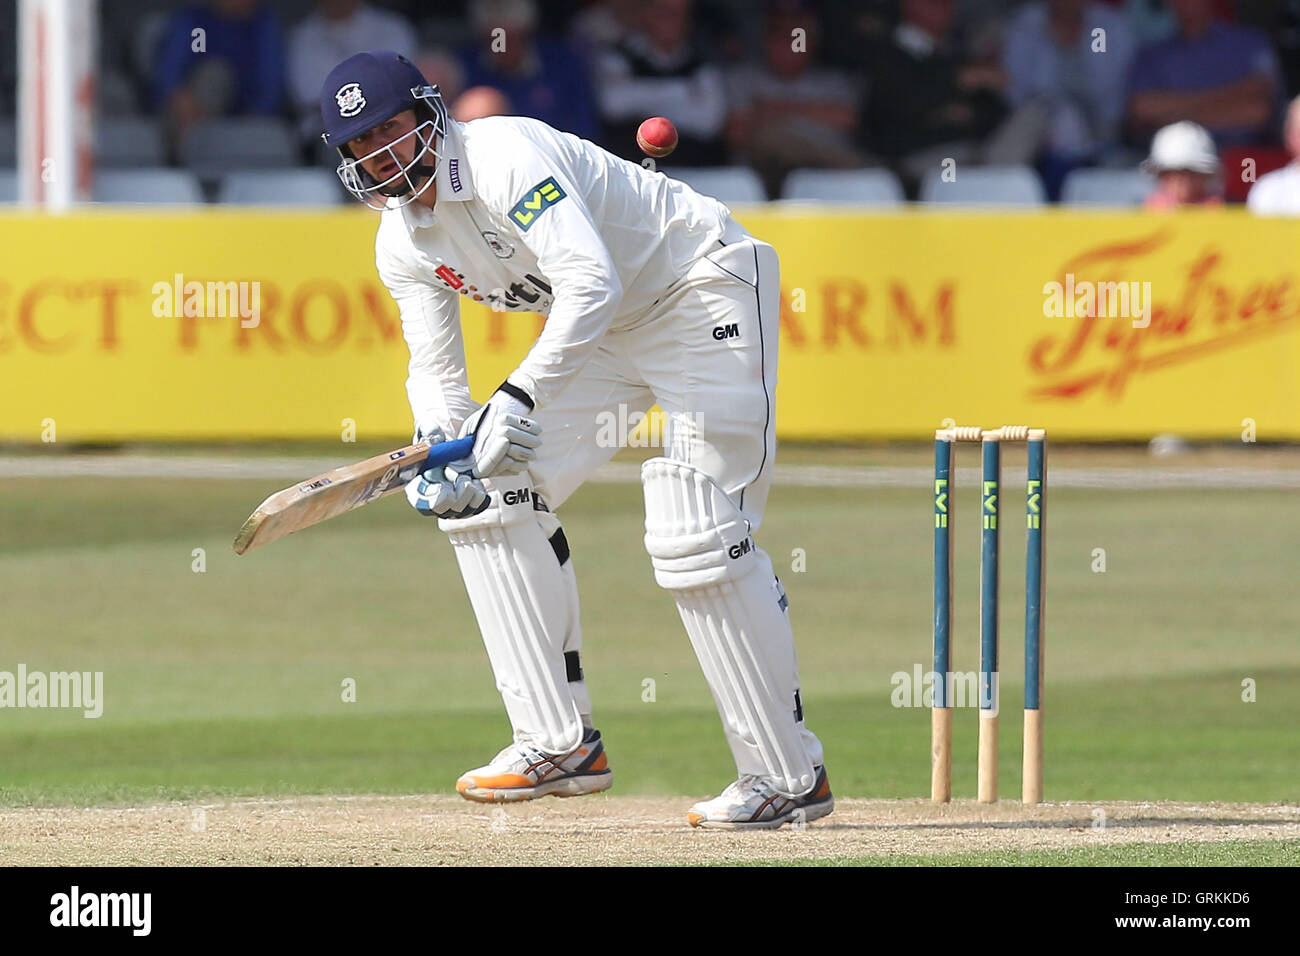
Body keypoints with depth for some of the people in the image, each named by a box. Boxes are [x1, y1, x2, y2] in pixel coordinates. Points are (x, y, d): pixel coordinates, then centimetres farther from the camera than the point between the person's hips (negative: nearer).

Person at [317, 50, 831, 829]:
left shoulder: (505, 159, -28)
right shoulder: (402, 243, 0)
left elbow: (591, 280, -39)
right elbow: (435, 366, 5)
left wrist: (519, 398, -46)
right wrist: (438, 442, -18)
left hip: (707, 288, -9)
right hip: (607, 328, 9)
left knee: (699, 536, -17)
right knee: (491, 488, -1)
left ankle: (790, 774, -10)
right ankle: (559, 744, 1)